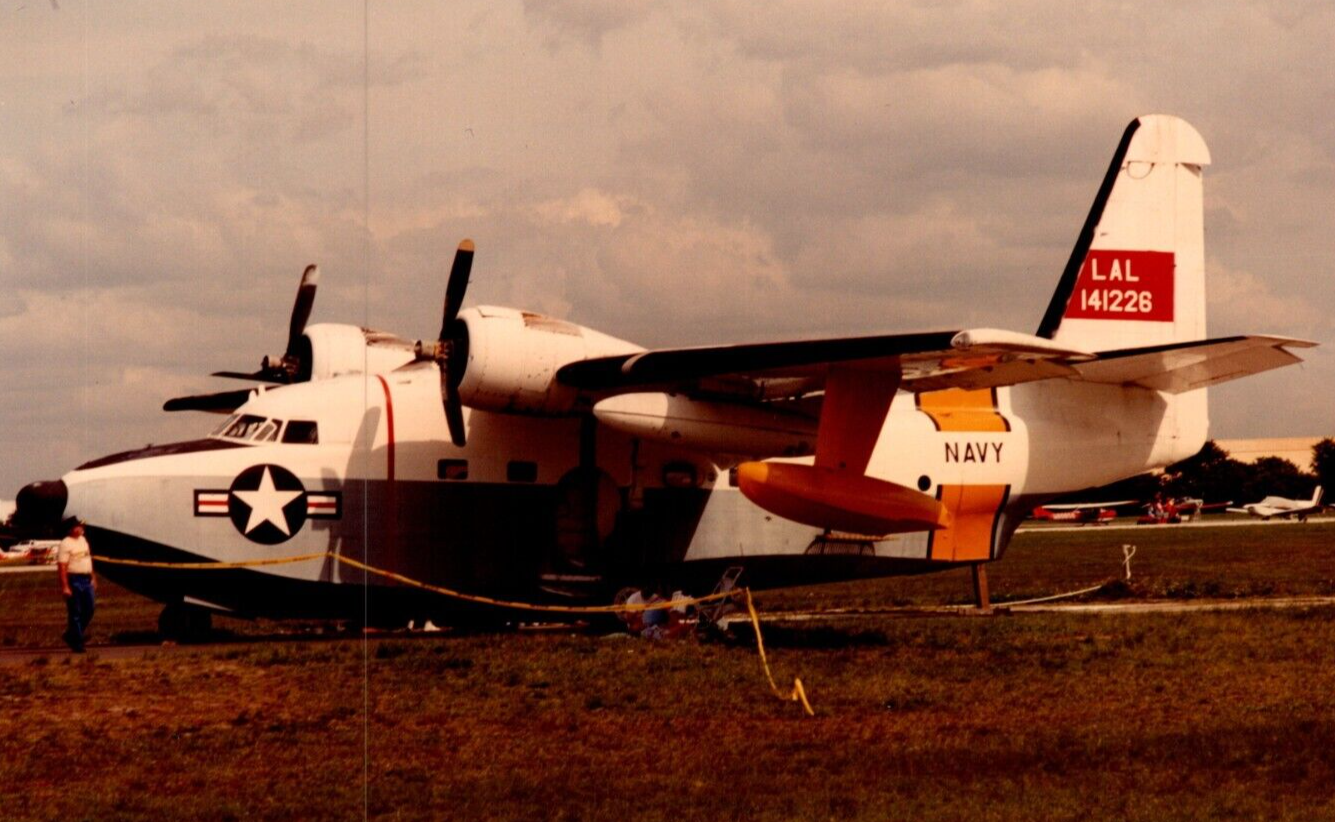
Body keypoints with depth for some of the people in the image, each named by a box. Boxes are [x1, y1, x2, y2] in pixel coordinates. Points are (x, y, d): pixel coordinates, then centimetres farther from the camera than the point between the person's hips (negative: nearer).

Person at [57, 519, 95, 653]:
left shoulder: (83, 540, 13)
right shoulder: (65, 544, -13)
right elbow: (62, 567, -17)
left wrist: (92, 579, 20)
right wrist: (65, 587, -22)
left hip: (86, 580, 8)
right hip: (73, 580, -8)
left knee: (89, 610, 9)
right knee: (75, 613, -2)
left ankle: (71, 635, 25)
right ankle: (77, 642, 5)